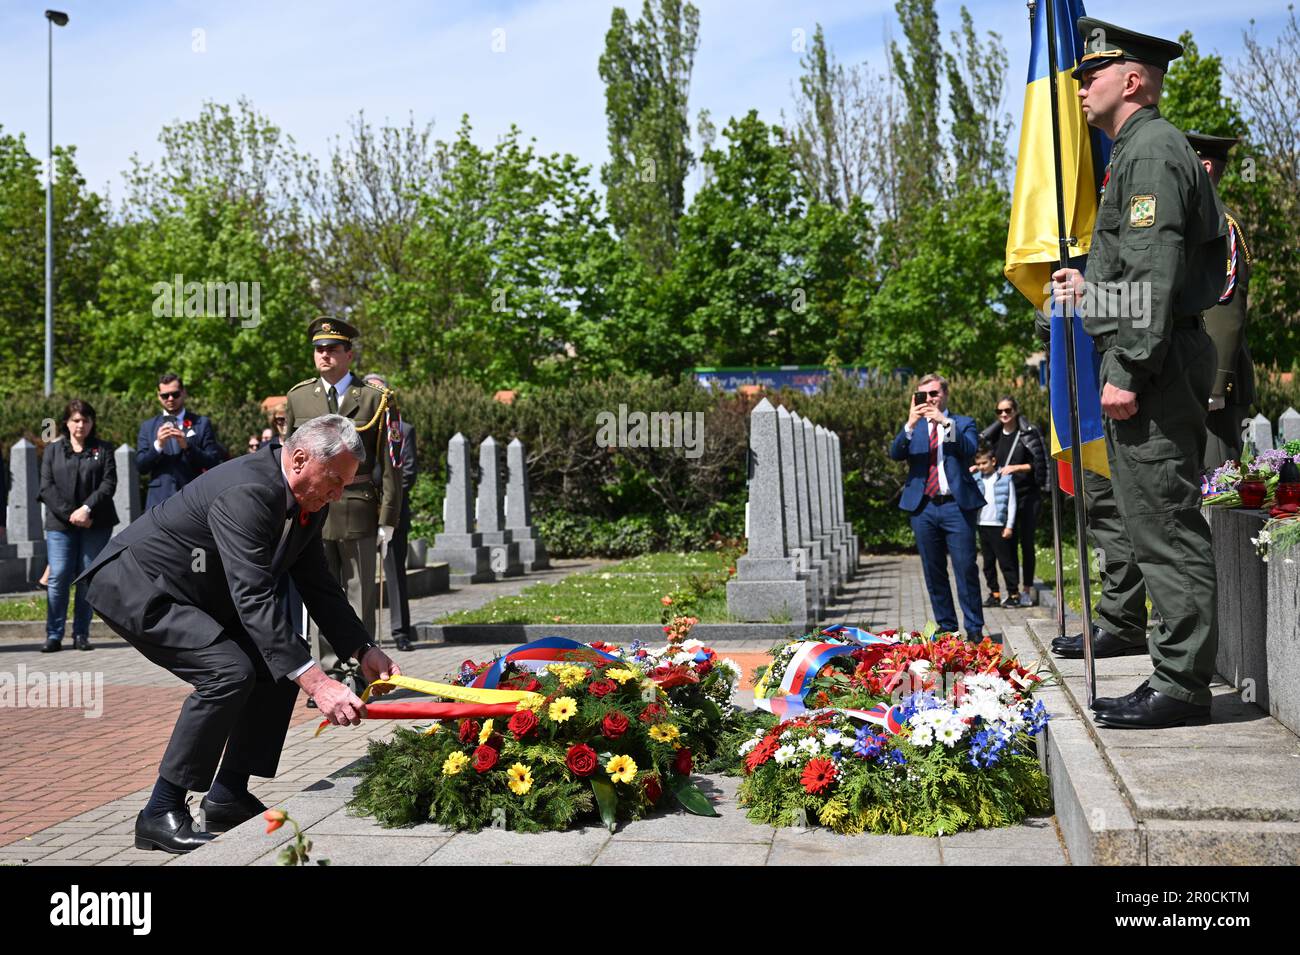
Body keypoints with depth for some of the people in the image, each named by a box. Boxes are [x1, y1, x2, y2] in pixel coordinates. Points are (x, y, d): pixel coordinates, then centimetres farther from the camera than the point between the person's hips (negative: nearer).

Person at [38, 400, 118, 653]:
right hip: (60, 524, 0)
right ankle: (54, 636, -2)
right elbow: (46, 487, 3)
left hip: (96, 525, 0)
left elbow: (109, 484, -1)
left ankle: (81, 635, 6)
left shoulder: (104, 450, 11)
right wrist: (69, 514, -10)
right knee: (58, 578, -7)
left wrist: (87, 508, -15)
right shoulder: (52, 450, 13)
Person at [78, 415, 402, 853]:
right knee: (229, 671, -26)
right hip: (135, 587, -10)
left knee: (282, 661, 1)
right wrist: (316, 681, -42)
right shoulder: (246, 492, -32)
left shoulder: (310, 504, -2)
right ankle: (161, 813, -12)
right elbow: (254, 598, -38)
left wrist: (364, 651, -5)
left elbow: (319, 586, 6)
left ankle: (228, 796, 9)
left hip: (195, 596, 10)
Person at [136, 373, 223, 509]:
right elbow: (140, 466, 6)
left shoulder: (202, 423, 7)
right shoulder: (147, 426, 12)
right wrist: (158, 445, -11)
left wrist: (187, 446, -14)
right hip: (160, 500, 1)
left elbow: (213, 463, 1)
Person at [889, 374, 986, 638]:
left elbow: (969, 449, -10)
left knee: (966, 568, -6)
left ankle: (974, 628, 2)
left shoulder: (963, 423, 9)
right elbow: (895, 454, -3)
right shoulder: (913, 428, 14)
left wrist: (946, 422, -18)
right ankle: (946, 627, 15)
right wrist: (910, 425, -17)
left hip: (956, 505, -3)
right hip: (923, 507, 3)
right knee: (934, 572, 7)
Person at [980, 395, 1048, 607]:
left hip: (1028, 496, -4)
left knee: (1027, 543, 0)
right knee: (1009, 544, 5)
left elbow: (1038, 463, -8)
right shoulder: (994, 435, 8)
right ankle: (1012, 591, 11)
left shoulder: (1028, 433, -6)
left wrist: (1016, 467, -18)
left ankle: (1027, 591, 7)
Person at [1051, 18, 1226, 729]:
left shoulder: (1152, 149, -10)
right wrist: (1092, 286, 22)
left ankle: (1181, 685, -2)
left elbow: (1158, 269, -20)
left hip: (1153, 364, -11)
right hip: (1157, 367, 11)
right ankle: (1179, 676, 18)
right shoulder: (1140, 151, 22)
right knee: (1157, 521, 11)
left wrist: (1127, 370, -22)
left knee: (1164, 523, -8)